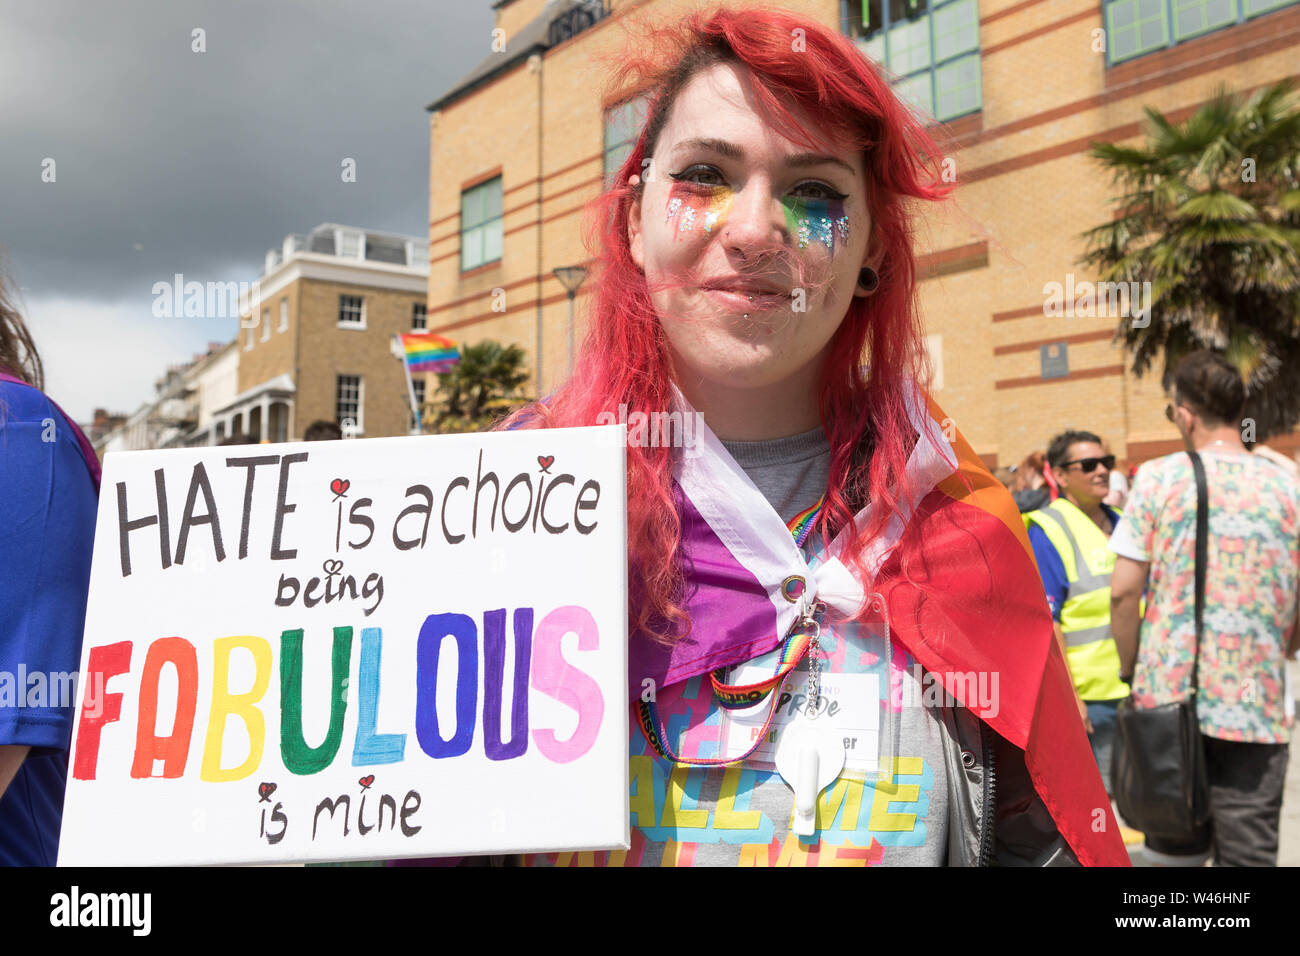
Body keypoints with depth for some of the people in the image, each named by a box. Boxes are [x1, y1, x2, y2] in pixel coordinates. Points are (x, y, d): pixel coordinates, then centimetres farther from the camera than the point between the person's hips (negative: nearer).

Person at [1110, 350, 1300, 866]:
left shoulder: (1158, 477, -5)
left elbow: (1124, 592, -8)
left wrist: (1132, 670, 5)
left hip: (1167, 694, 0)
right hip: (1254, 707, 1)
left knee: (1175, 849, 13)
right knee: (1248, 852, 8)